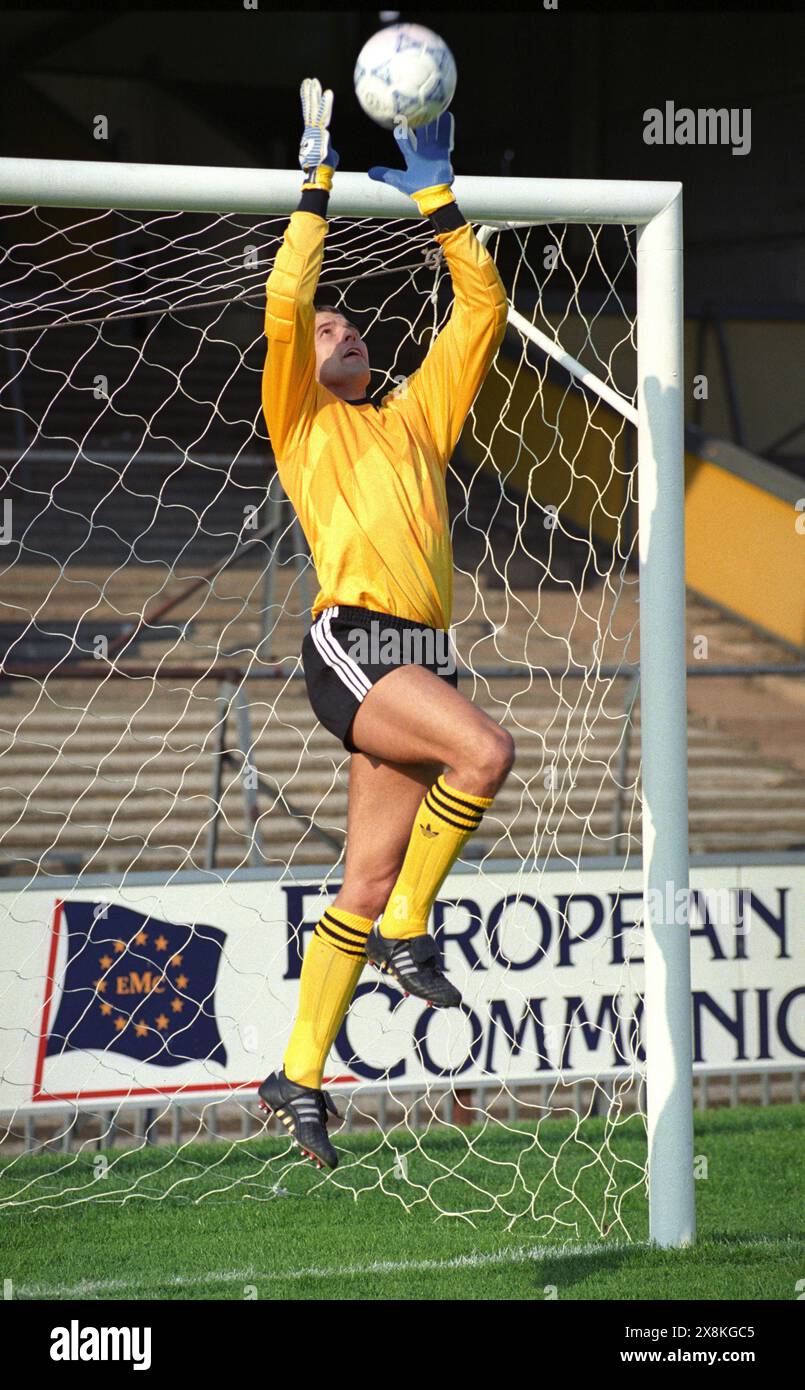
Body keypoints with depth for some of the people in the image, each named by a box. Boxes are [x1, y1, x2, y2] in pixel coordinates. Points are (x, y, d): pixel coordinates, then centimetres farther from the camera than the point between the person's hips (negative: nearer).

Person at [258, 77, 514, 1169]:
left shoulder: (418, 416, 25)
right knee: (485, 750, -29)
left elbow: (481, 311, 23)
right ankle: (407, 934, -13)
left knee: (367, 886, 2)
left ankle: (300, 1077, 8)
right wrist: (317, 186, -1)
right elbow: (284, 305, -3)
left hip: (421, 657, 5)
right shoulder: (300, 417, 11)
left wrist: (437, 198, 18)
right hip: (351, 641, -5)